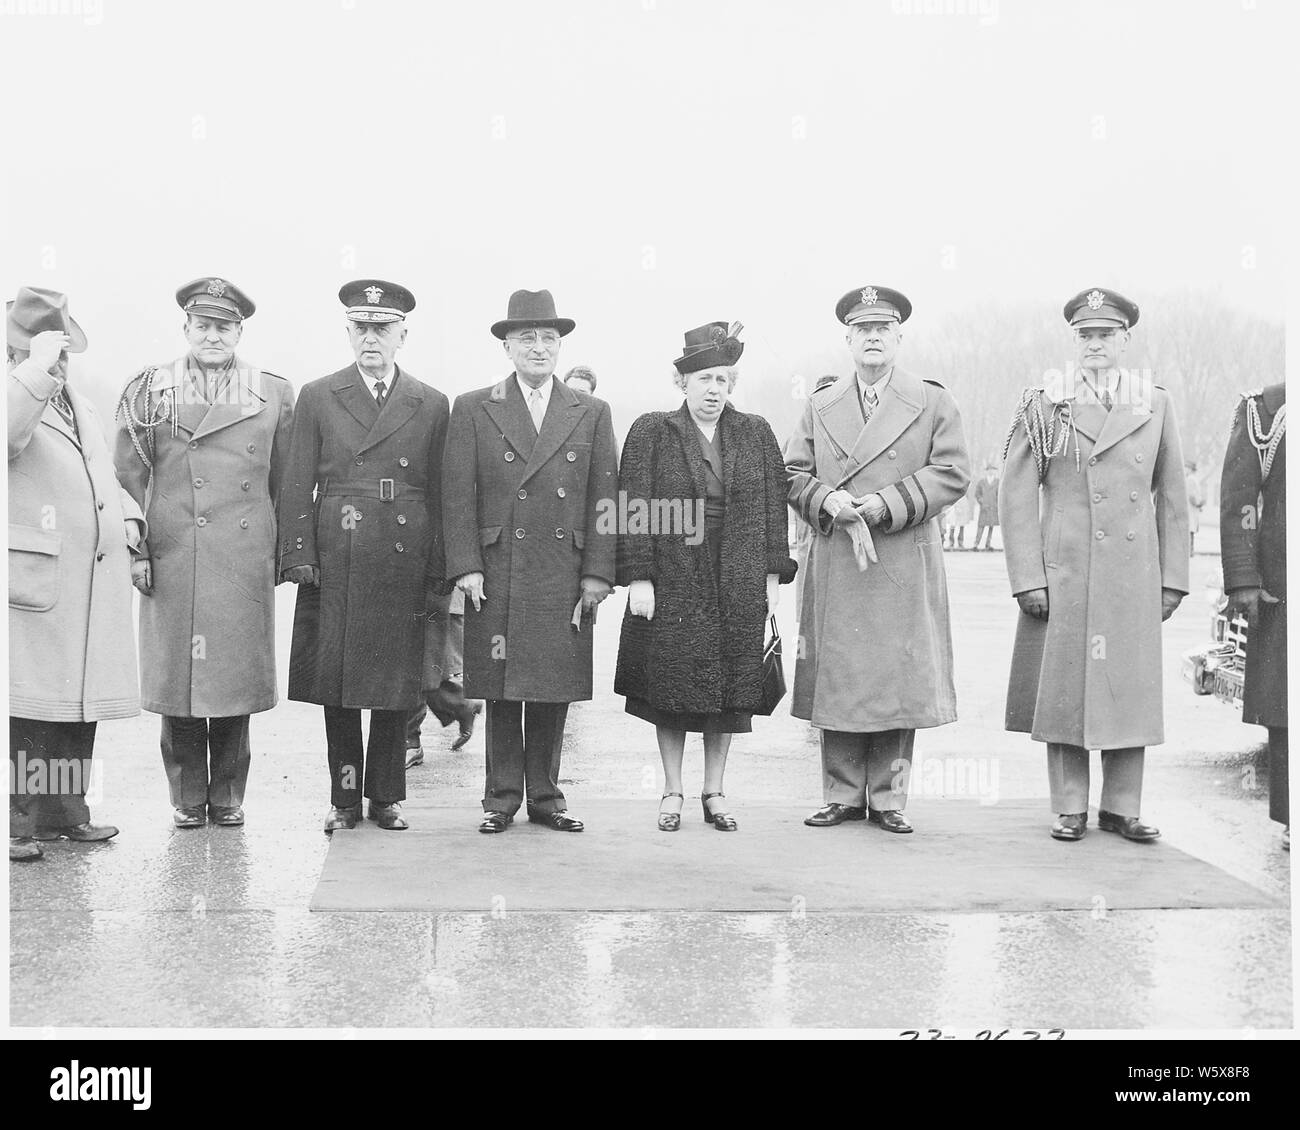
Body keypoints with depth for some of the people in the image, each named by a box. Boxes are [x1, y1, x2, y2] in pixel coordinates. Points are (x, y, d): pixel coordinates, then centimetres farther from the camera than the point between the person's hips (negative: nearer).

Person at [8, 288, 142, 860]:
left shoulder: (77, 405, 23)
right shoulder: (14, 397, -4)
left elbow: (106, 478, 31)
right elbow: (8, 431, -29)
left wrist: (128, 516, 14)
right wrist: (39, 366, -24)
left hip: (93, 591, 8)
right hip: (31, 588, -8)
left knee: (78, 708, 12)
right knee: (24, 707, -7)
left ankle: (64, 812, 22)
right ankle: (14, 822, -1)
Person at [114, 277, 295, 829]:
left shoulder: (274, 394, 9)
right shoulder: (148, 390, 7)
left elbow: (284, 483, 12)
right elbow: (128, 475, 6)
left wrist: (282, 552, 10)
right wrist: (135, 548, -1)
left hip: (245, 562, 1)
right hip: (171, 559, 0)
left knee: (237, 676, 4)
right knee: (176, 676, 3)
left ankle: (228, 795, 18)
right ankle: (187, 797, 16)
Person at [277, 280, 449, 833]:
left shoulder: (432, 406, 9)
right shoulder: (317, 398, 8)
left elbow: (438, 492, 8)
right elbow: (296, 486, 6)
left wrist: (439, 571, 3)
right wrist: (298, 556, -4)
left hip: (404, 564, 0)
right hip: (335, 564, 0)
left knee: (396, 685, 4)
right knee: (335, 683, 2)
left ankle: (386, 797, 17)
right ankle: (344, 799, 14)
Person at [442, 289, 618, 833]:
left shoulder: (592, 413, 10)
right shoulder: (472, 410, 6)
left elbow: (604, 499, 7)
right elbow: (458, 496, 1)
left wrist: (597, 574, 0)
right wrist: (466, 566, -7)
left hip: (565, 578, 1)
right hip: (497, 574, -1)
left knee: (555, 689, 6)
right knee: (502, 690, 4)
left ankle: (546, 796, 18)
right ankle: (501, 798, 14)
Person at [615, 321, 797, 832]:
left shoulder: (755, 434, 8)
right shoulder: (651, 432, 0)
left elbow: (773, 507, 8)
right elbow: (635, 511, -4)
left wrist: (773, 576, 2)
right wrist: (638, 577, -11)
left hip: (738, 587, 2)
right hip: (673, 583, -2)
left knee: (730, 690, 6)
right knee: (671, 691, 2)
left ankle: (714, 792, 18)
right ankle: (672, 793, 15)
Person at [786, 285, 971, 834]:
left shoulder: (933, 402, 7)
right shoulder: (820, 406, 14)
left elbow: (952, 473, -1)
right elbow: (794, 474, 11)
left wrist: (886, 505, -12)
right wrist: (830, 503, -10)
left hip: (906, 567, -2)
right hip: (835, 566, 2)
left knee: (899, 679, 0)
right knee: (836, 679, 3)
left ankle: (888, 798, 10)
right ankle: (842, 796, 12)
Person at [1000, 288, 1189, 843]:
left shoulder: (1155, 404, 9)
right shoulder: (1045, 405, 1)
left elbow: (1172, 498, 12)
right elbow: (1016, 495, 0)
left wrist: (1172, 578, 7)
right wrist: (1027, 578, -7)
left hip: (1135, 575, 2)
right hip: (1063, 574, -2)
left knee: (1131, 690, 6)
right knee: (1063, 689, 2)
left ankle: (1122, 807, 17)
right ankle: (1070, 808, 12)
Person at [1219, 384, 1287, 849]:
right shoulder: (1264, 408, 1)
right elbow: (1238, 498, -4)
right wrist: (1242, 580, -11)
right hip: (1282, 585, -3)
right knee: (1284, 706, 1)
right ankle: (1291, 820, 11)